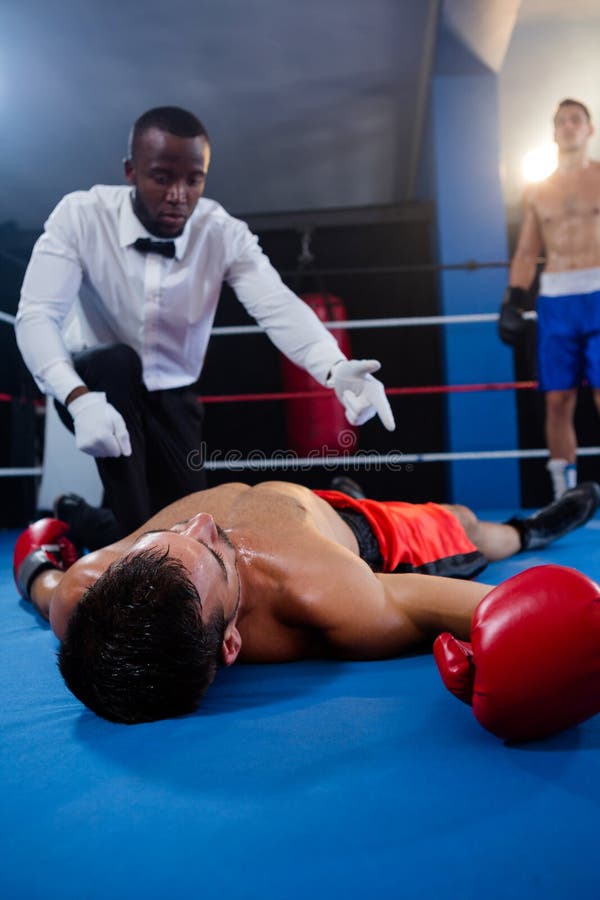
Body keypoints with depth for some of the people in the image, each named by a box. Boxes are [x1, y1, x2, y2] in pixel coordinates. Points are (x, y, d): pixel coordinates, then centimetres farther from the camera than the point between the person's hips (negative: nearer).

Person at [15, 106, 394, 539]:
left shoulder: (224, 233, -14)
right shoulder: (80, 216, -18)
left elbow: (280, 308, -28)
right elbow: (36, 316, -25)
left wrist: (336, 370, -49)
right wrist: (78, 399, -44)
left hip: (169, 396, 3)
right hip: (93, 386, -2)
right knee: (116, 362, -36)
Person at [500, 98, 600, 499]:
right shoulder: (538, 191, 16)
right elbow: (526, 253, 16)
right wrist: (513, 301, 4)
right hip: (555, 300, 3)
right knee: (558, 401, 1)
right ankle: (564, 496, 8)